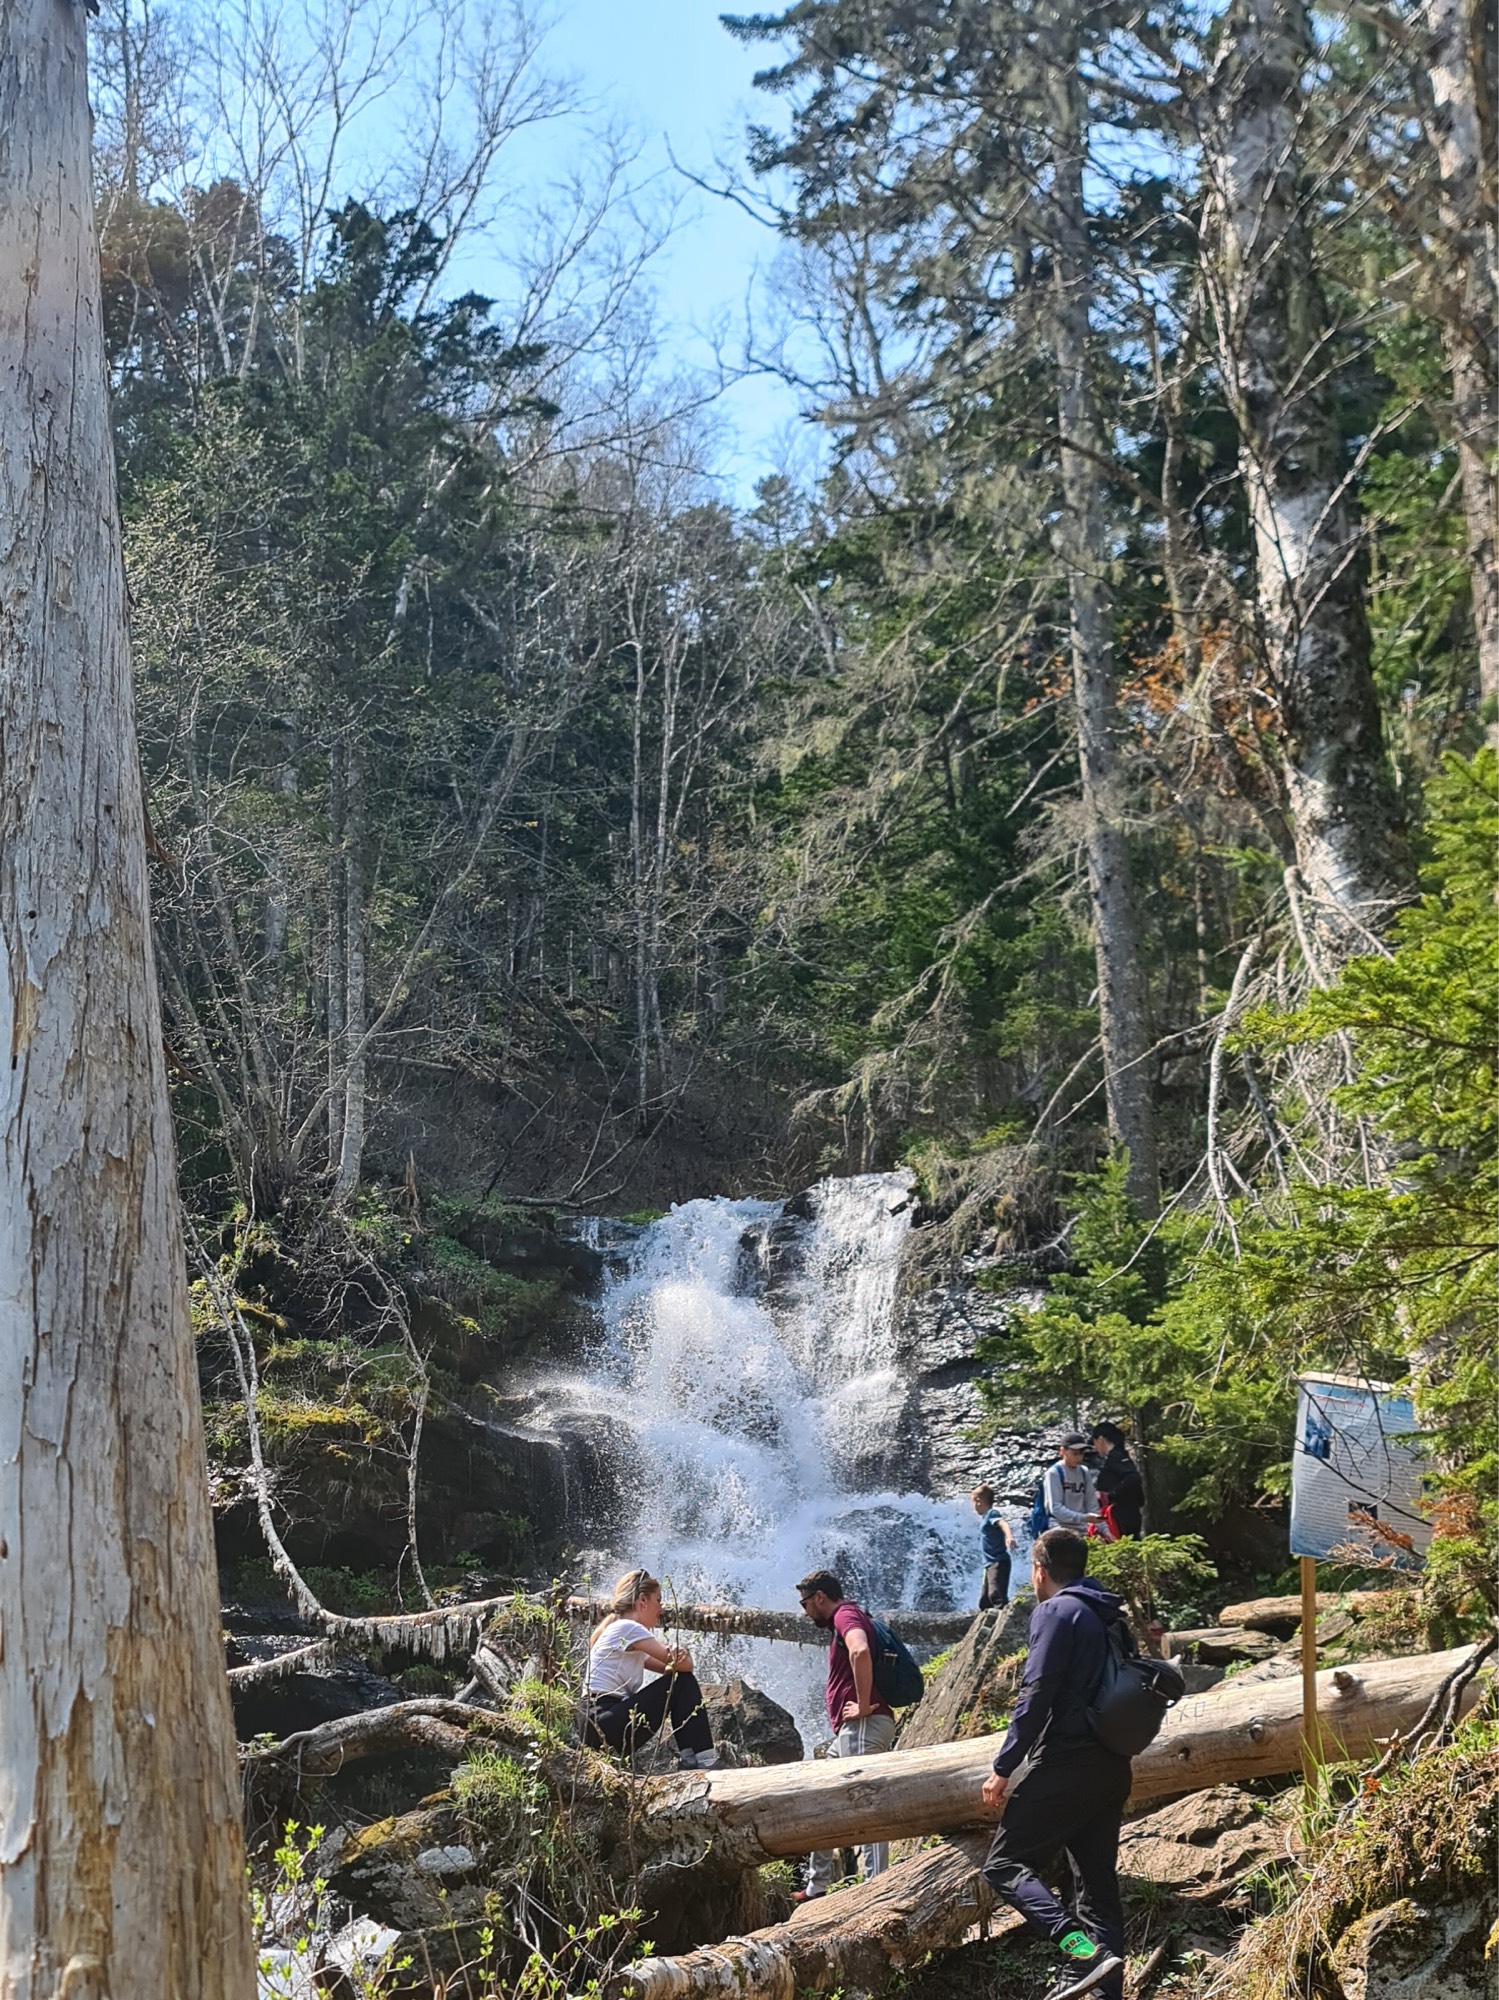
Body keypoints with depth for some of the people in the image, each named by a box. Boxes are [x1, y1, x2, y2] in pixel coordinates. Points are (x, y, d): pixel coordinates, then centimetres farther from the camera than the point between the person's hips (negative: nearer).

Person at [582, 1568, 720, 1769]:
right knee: (683, 1681, -7)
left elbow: (669, 1666, 13)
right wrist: (681, 1657, 12)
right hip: (603, 1727, -10)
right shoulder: (627, 1628, -8)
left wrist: (679, 1656, -10)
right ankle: (701, 1759, -6)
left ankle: (691, 1759, 4)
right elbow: (686, 1665, -12)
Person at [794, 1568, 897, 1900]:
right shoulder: (848, 1619, 23)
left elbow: (860, 1651, -30)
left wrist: (864, 1705, -23)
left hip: (862, 1726, -11)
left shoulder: (845, 1615, -9)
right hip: (851, 1730, 11)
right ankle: (817, 1885, 21)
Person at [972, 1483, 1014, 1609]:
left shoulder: (992, 1513, -10)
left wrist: (1009, 1537, -52)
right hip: (991, 1564, 10)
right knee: (984, 1602, 15)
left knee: (996, 1594, -27)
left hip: (999, 1563, -10)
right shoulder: (986, 1517, 19)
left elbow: (1003, 1523, -32)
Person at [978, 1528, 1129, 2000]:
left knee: (1005, 1864, -2)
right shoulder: (1112, 1615, 17)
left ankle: (1083, 1949, -20)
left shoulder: (1055, 1611, -7)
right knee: (1097, 1885, 10)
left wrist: (1003, 1768, -12)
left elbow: (1036, 1695, -15)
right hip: (1112, 1767, 8)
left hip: (1064, 1763, -8)